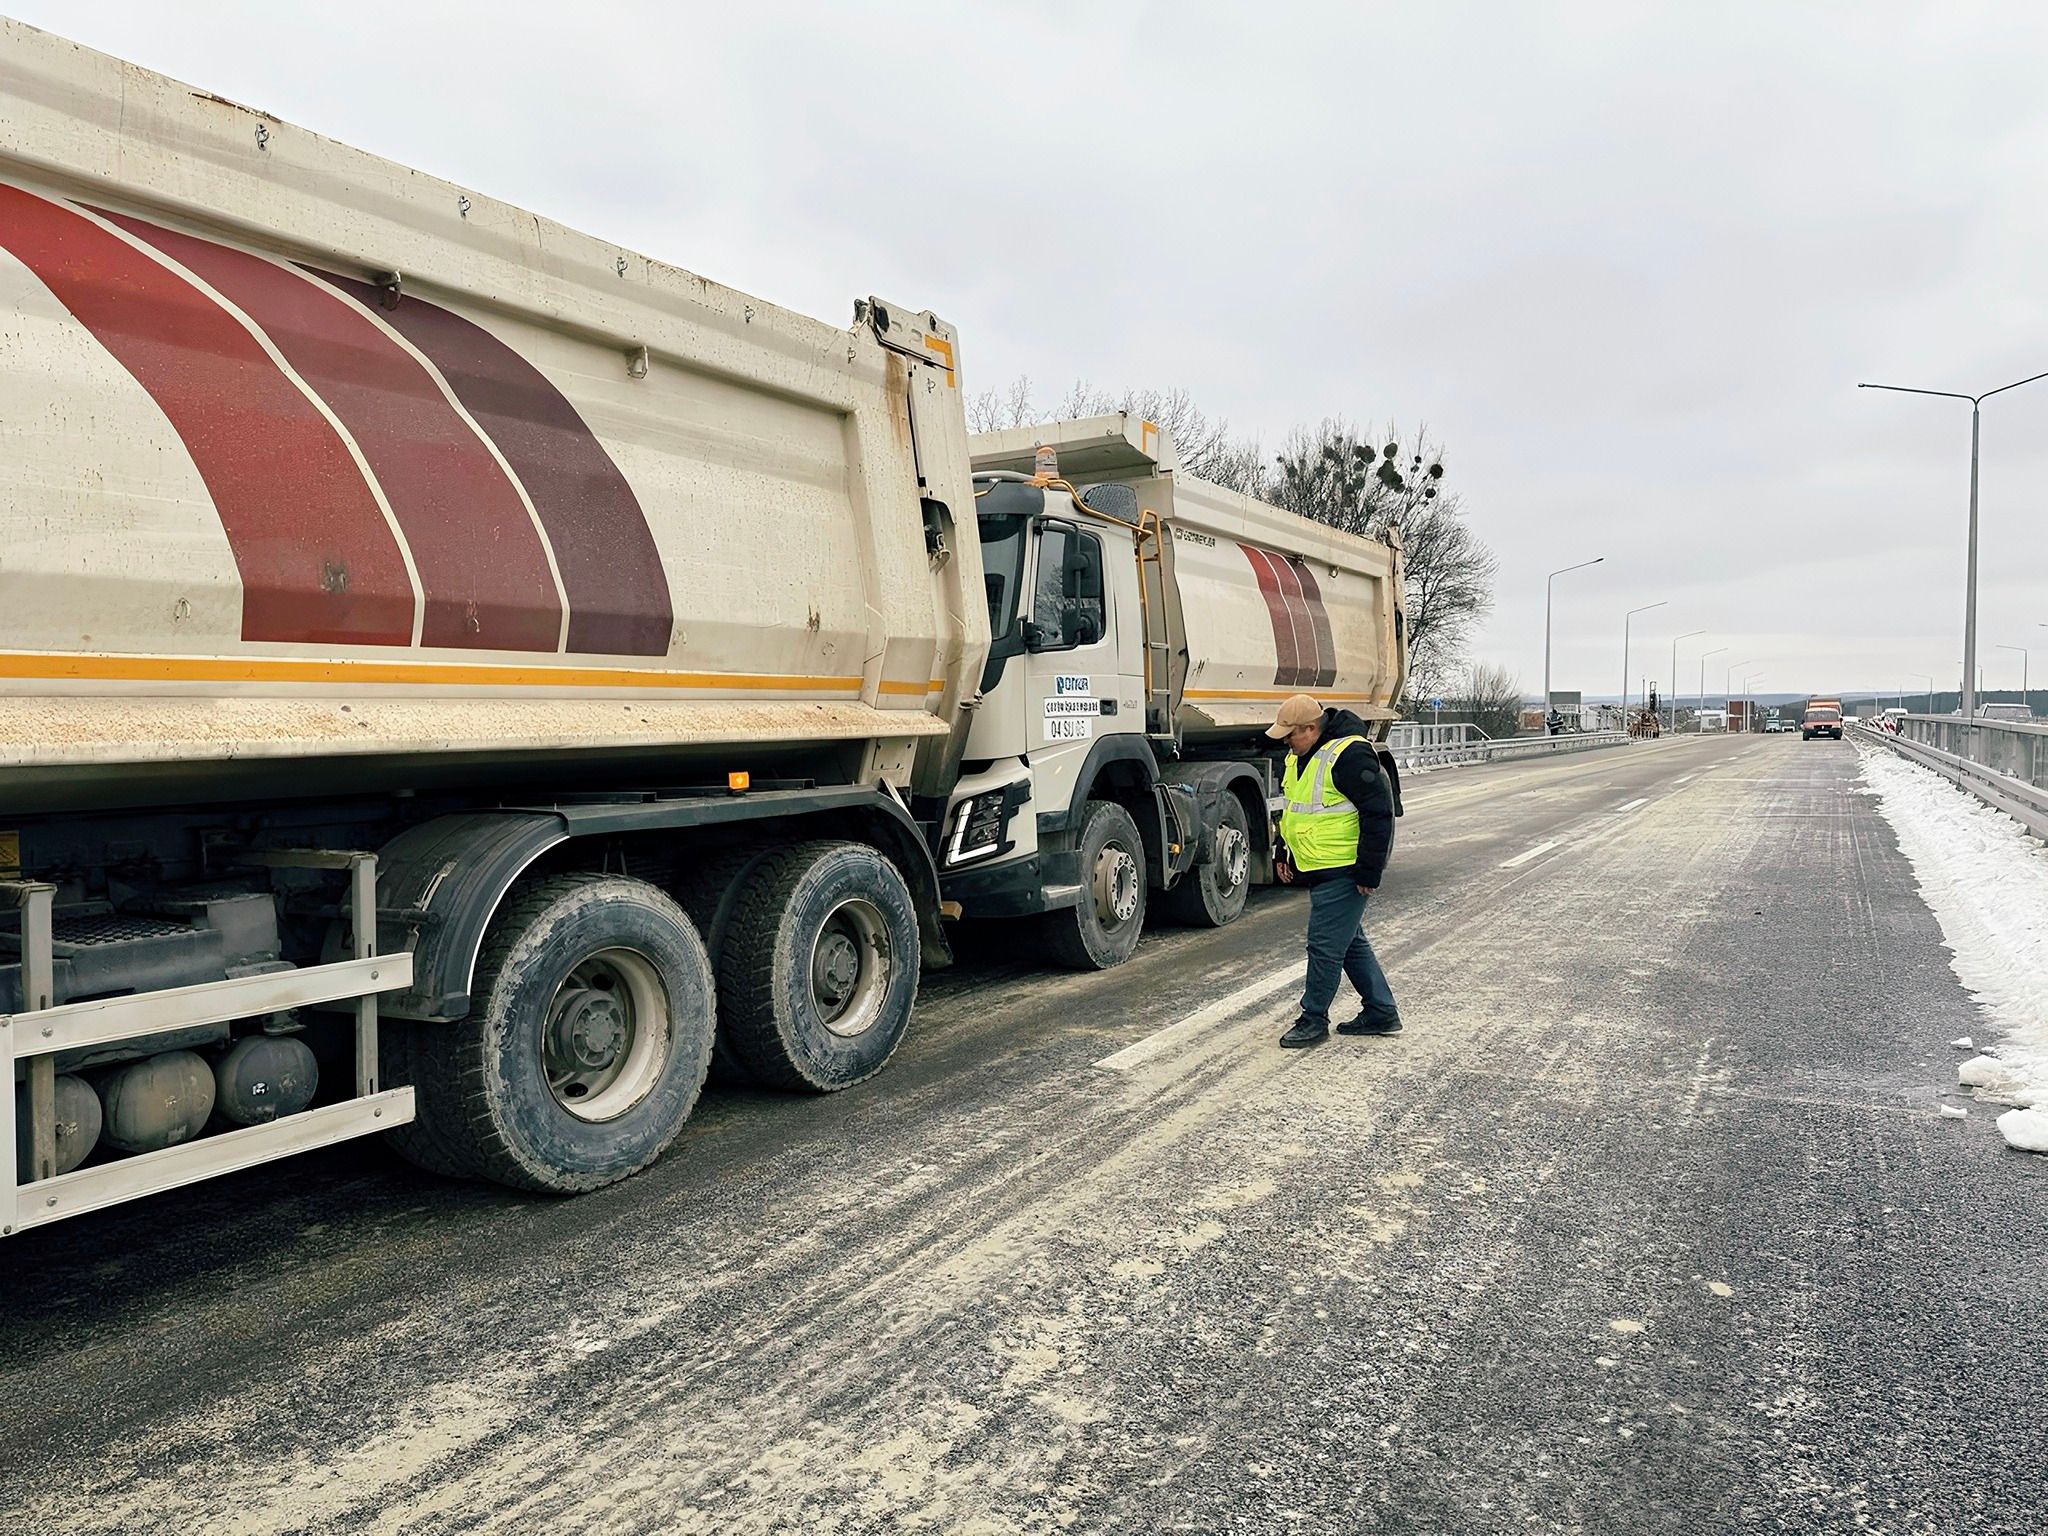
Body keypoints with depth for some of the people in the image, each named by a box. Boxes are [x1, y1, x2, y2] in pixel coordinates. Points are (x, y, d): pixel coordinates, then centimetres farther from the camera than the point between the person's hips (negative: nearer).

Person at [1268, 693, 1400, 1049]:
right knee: (1350, 941, 16)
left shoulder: (1349, 755, -20)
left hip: (1343, 872, -10)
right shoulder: (1299, 757, 10)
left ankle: (1314, 1019, 8)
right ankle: (1382, 1012, 27)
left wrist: (1369, 871, -20)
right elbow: (1293, 809, 24)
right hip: (1317, 869, 10)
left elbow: (1378, 813, -21)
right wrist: (1283, 854, 19)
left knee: (1325, 945, -4)